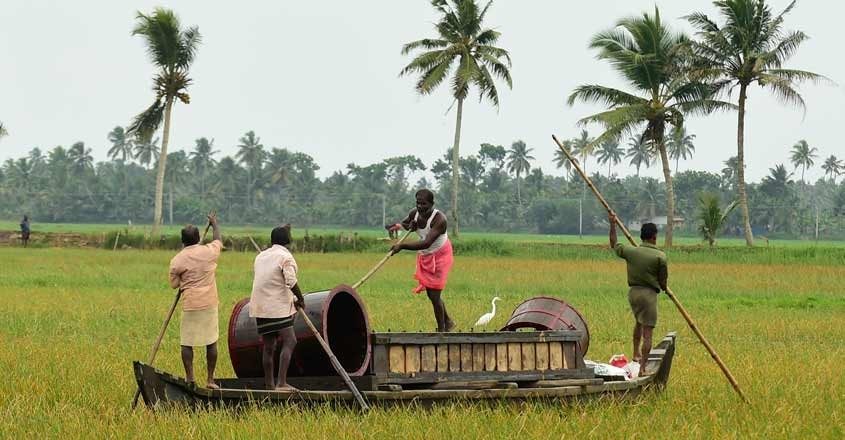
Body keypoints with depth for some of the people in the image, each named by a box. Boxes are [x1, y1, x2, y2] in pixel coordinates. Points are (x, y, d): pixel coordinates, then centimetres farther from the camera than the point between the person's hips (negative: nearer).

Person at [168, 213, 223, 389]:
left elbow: (174, 284, 4)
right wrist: (214, 223, 38)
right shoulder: (209, 251, -1)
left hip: (190, 304, -2)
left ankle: (189, 379, 3)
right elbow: (219, 240, 21)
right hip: (209, 303, 2)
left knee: (187, 343, 5)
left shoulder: (177, 260, -6)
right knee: (211, 342, 8)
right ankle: (210, 380, 11)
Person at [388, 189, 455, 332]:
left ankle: (442, 330, 4)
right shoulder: (414, 214, -12)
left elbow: (426, 243, -44)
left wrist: (402, 246, -51)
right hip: (425, 257, 7)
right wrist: (400, 225, -13)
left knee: (434, 295, -10)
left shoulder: (439, 220, -33)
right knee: (431, 294, 15)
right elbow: (404, 224, 13)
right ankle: (448, 322, 34)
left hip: (440, 256, -7)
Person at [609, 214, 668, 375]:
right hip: (649, 294, -5)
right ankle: (643, 369, -5)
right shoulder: (660, 256, -11)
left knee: (639, 322, 32)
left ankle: (636, 354, 42)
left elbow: (614, 245, 20)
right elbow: (663, 282, -5)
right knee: (647, 333, -2)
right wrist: (663, 288, 19)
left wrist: (612, 225, 29)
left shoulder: (630, 251, 0)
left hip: (633, 291, 5)